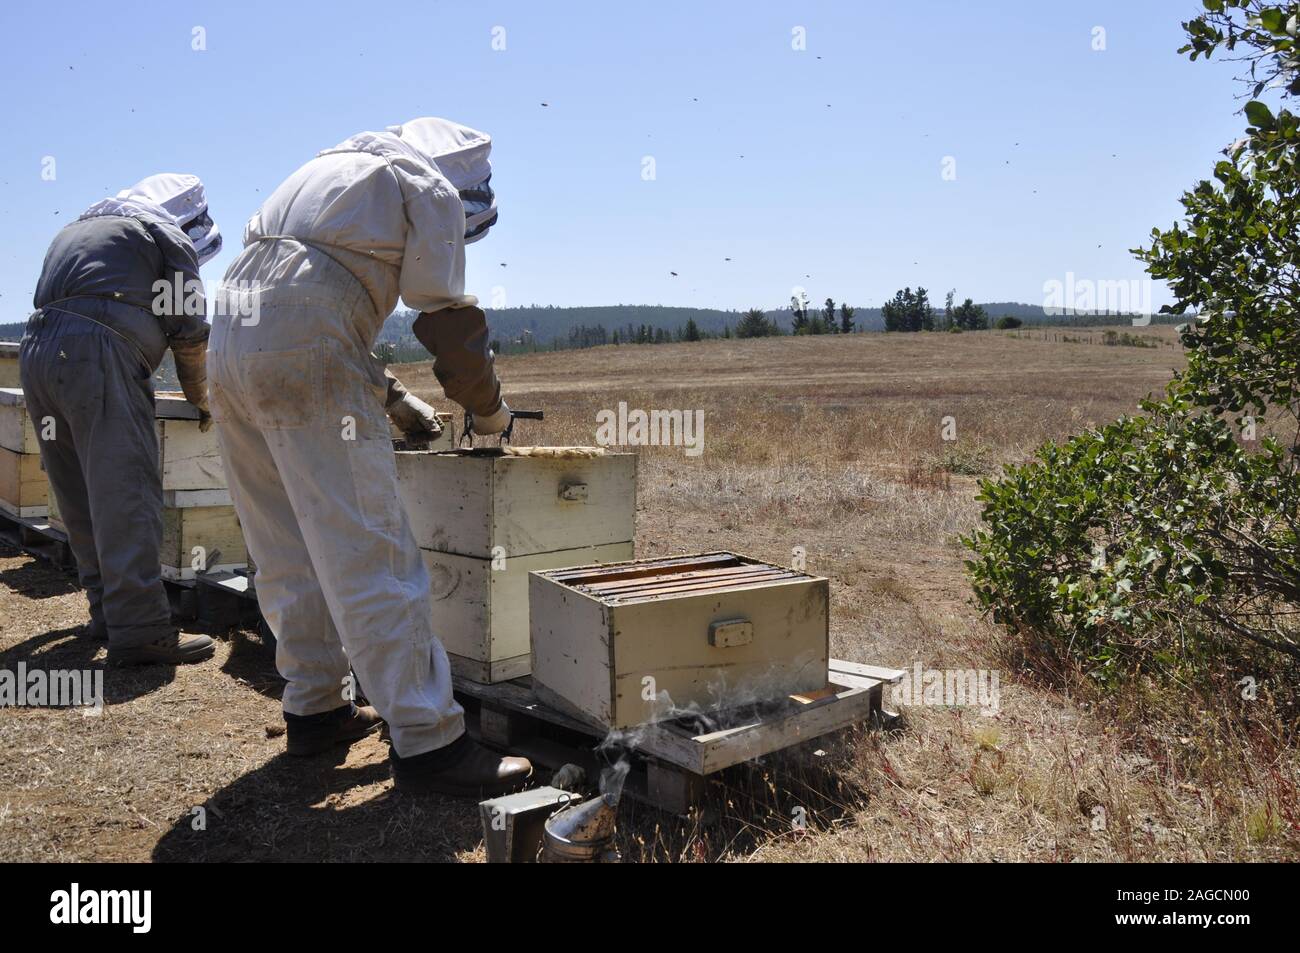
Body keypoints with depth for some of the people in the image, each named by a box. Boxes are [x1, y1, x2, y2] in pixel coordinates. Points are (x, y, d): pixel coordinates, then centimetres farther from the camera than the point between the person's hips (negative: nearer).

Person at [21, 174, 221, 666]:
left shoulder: (77, 228, 33)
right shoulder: (169, 237, 11)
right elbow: (190, 331, 6)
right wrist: (199, 400, 19)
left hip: (36, 350, 8)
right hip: (97, 353, -8)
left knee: (81, 497, 12)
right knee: (126, 493, -12)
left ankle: (108, 610, 18)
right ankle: (140, 630, -15)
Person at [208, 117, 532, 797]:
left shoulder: (338, 166, 32)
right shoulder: (433, 187, 8)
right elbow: (447, 316, 1)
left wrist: (390, 396, 35)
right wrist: (489, 411, 17)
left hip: (231, 337, 9)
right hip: (305, 353, -9)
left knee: (289, 552, 14)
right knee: (368, 553, -10)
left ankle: (314, 710, 24)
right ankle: (427, 743, -7)